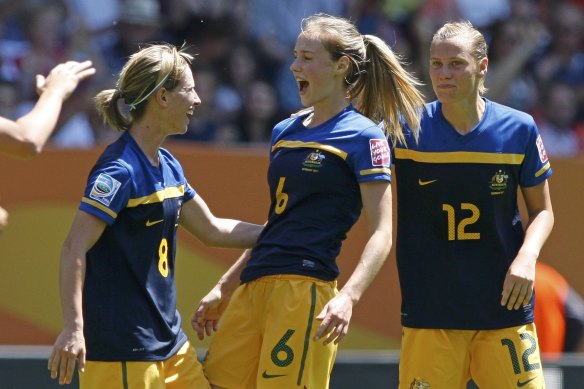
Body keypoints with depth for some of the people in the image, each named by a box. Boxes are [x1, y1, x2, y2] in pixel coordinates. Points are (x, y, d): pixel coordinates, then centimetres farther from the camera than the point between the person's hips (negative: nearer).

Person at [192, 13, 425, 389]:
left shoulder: (363, 136, -4)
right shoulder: (285, 131, 18)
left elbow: (381, 234, -9)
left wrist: (348, 297, -23)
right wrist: (224, 288, 24)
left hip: (304, 292, -8)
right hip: (253, 287, 8)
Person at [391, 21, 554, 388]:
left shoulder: (519, 129, 1)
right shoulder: (406, 131, 0)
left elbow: (542, 210, 10)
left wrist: (527, 257, -7)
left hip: (505, 306, 0)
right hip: (430, 309, 0)